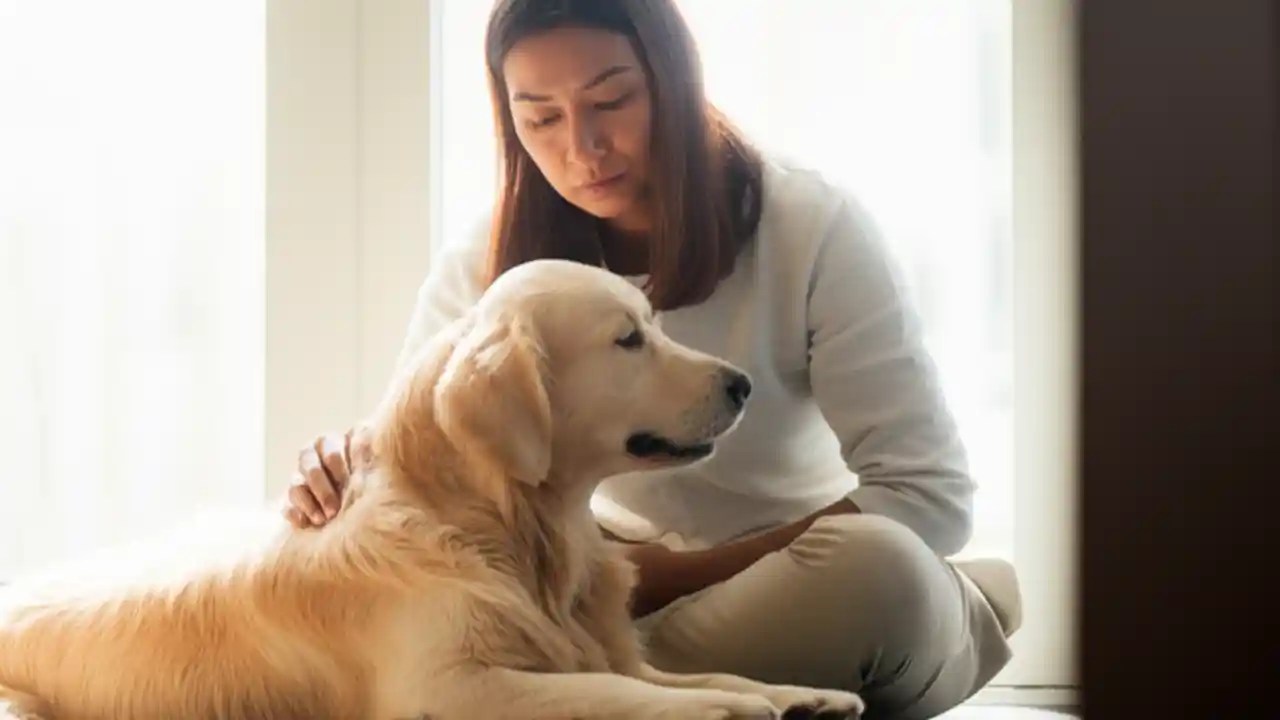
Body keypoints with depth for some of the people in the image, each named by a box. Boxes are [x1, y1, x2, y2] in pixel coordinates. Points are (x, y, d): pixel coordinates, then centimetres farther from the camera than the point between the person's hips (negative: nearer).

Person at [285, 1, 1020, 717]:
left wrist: (674, 574, -24)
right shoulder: (481, 271, -6)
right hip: (620, 600, 5)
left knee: (872, 566, -39)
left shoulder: (810, 227, -15)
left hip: (816, 590, -5)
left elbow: (929, 493, -18)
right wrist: (347, 478, -23)